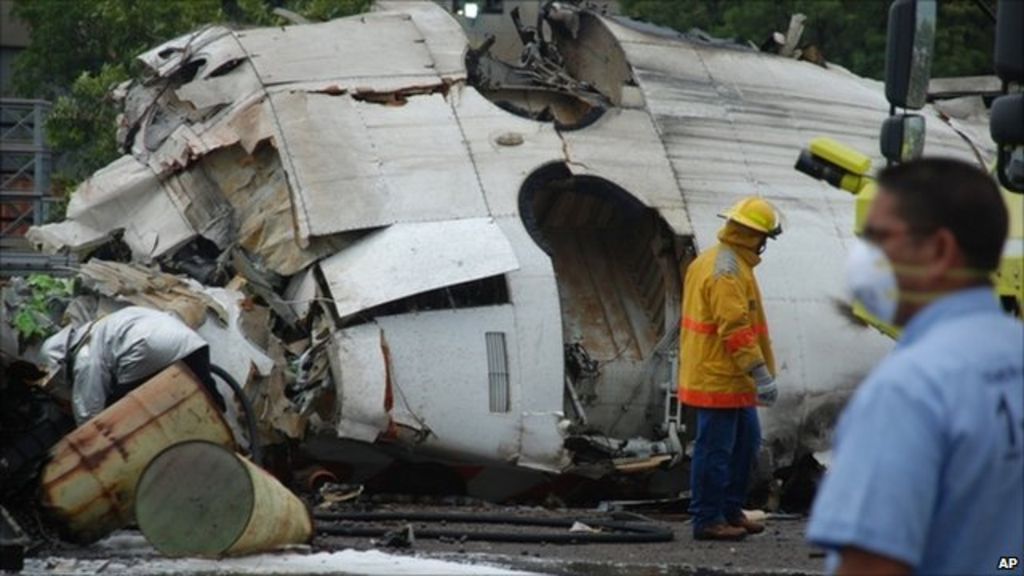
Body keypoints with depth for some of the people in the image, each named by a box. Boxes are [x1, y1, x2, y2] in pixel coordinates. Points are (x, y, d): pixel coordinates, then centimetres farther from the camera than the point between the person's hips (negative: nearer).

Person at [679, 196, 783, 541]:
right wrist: (762, 373, -25)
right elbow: (736, 329, -25)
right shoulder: (728, 271, -19)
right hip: (719, 379, -11)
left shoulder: (709, 261, 15)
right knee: (715, 448, -5)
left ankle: (730, 510, 23)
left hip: (732, 379, 11)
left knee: (746, 441, 17)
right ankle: (708, 520, 0)